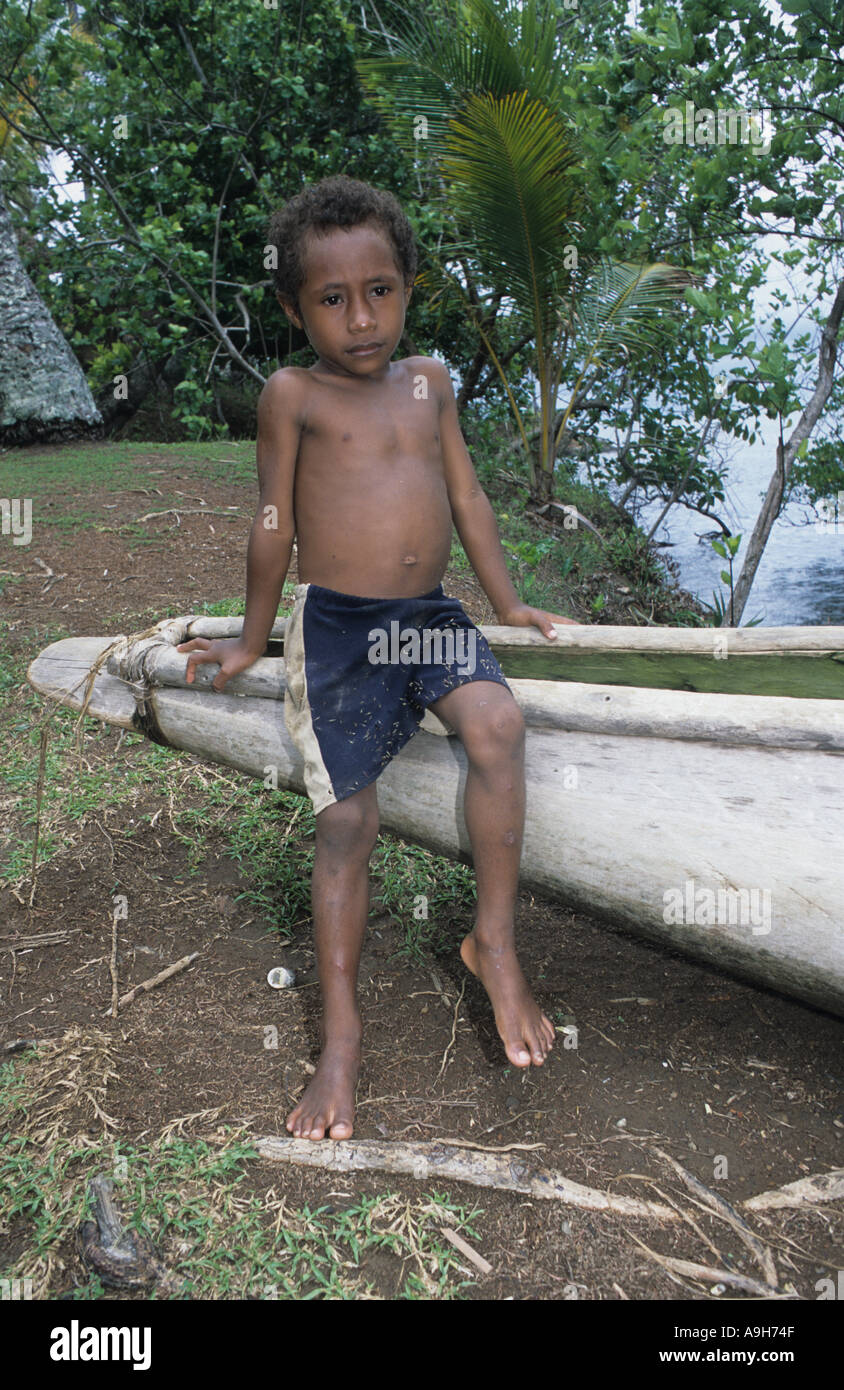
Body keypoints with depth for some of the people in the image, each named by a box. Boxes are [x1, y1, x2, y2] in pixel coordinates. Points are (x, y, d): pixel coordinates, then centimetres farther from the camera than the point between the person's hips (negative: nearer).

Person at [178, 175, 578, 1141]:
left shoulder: (429, 381, 13)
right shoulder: (292, 394, 0)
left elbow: (465, 494, 18)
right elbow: (273, 522, 4)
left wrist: (507, 602, 18)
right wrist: (253, 639, 11)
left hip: (429, 614, 3)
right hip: (336, 626, -3)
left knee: (497, 724, -26)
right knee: (346, 822, -6)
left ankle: (494, 940, -9)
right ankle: (340, 1035, 7)